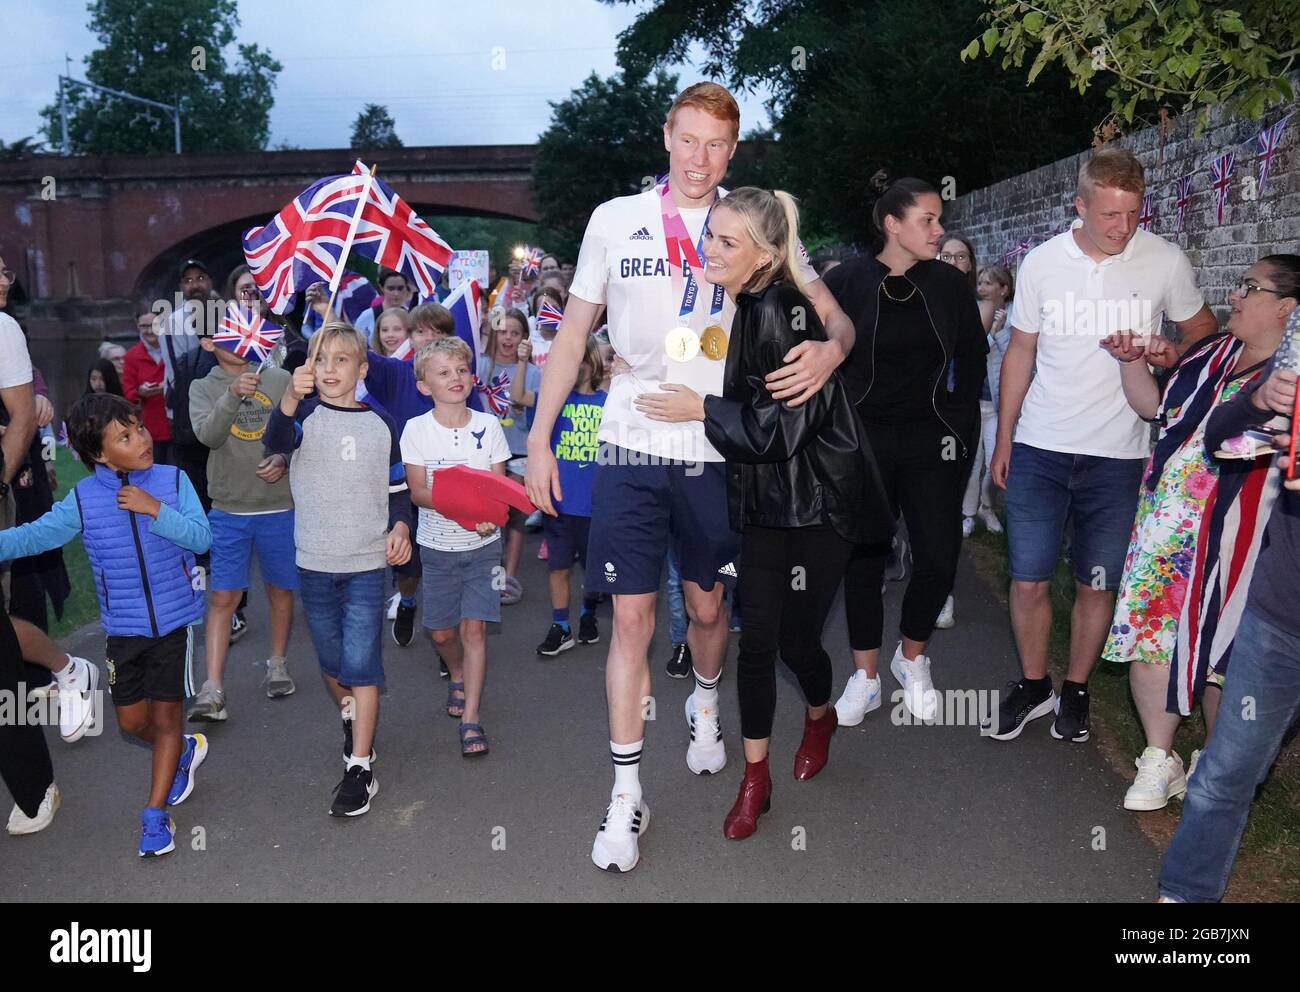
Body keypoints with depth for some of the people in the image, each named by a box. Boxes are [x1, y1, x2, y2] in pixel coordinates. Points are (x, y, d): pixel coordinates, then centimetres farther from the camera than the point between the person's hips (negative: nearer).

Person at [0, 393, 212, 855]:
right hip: (123, 628, 3)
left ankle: (155, 814, 15)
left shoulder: (173, 480, -10)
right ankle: (185, 751, 44)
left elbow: (201, 538, -15)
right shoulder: (84, 498, -7)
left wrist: (155, 510, -27)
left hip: (173, 622, -2)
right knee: (132, 720, 13)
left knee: (165, 717, 3)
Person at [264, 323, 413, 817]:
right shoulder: (305, 414, -2)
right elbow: (276, 440, -25)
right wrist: (291, 397, -44)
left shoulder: (381, 424, 2)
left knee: (361, 664, -5)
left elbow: (397, 488, 10)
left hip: (367, 563, -1)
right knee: (331, 660, 15)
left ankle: (360, 769, 1)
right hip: (314, 562, 1)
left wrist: (400, 526, -10)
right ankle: (353, 724, 41)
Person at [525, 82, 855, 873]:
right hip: (631, 448, 0)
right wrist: (539, 438, 3)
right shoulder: (616, 220, 3)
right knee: (632, 614, -2)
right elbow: (574, 333, 7)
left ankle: (706, 703, 47)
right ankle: (627, 792, 10)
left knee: (707, 604, 14)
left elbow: (834, 315, 0)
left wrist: (832, 348, -25)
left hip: (715, 451, 1)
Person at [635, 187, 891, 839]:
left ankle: (820, 716, 40)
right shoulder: (735, 307, 2)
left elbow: (783, 425, -23)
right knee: (756, 640, 5)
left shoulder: (784, 310, -22)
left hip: (817, 504, -6)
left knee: (797, 637, 5)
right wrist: (644, 373, 6)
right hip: (764, 502, 6)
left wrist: (700, 410, -16)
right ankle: (754, 781, 17)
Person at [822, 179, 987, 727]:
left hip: (931, 442, 2)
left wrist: (960, 424, 4)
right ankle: (865, 678, 20)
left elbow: (972, 362, 11)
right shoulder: (845, 282, -5)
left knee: (939, 560, -2)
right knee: (864, 559, 5)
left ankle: (912, 659, 25)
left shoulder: (951, 284, 2)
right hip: (864, 440, -2)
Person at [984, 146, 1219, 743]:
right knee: (1029, 581, 3)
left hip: (1117, 454, -1)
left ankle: (1076, 689, 27)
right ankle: (1033, 685, 24)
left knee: (1096, 586, 7)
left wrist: (1166, 357, -13)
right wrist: (1003, 441, 9)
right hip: (1038, 448, 1)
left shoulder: (1165, 261, -4)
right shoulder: (1042, 263, -1)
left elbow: (1203, 330, 11)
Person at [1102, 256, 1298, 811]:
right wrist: (1131, 361, 5)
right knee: (1150, 632, 5)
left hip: (1233, 535, -5)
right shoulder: (1214, 352, 10)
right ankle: (1159, 760, 20)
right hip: (1165, 520, 6)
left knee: (1222, 648, 6)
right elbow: (1154, 406, 18)